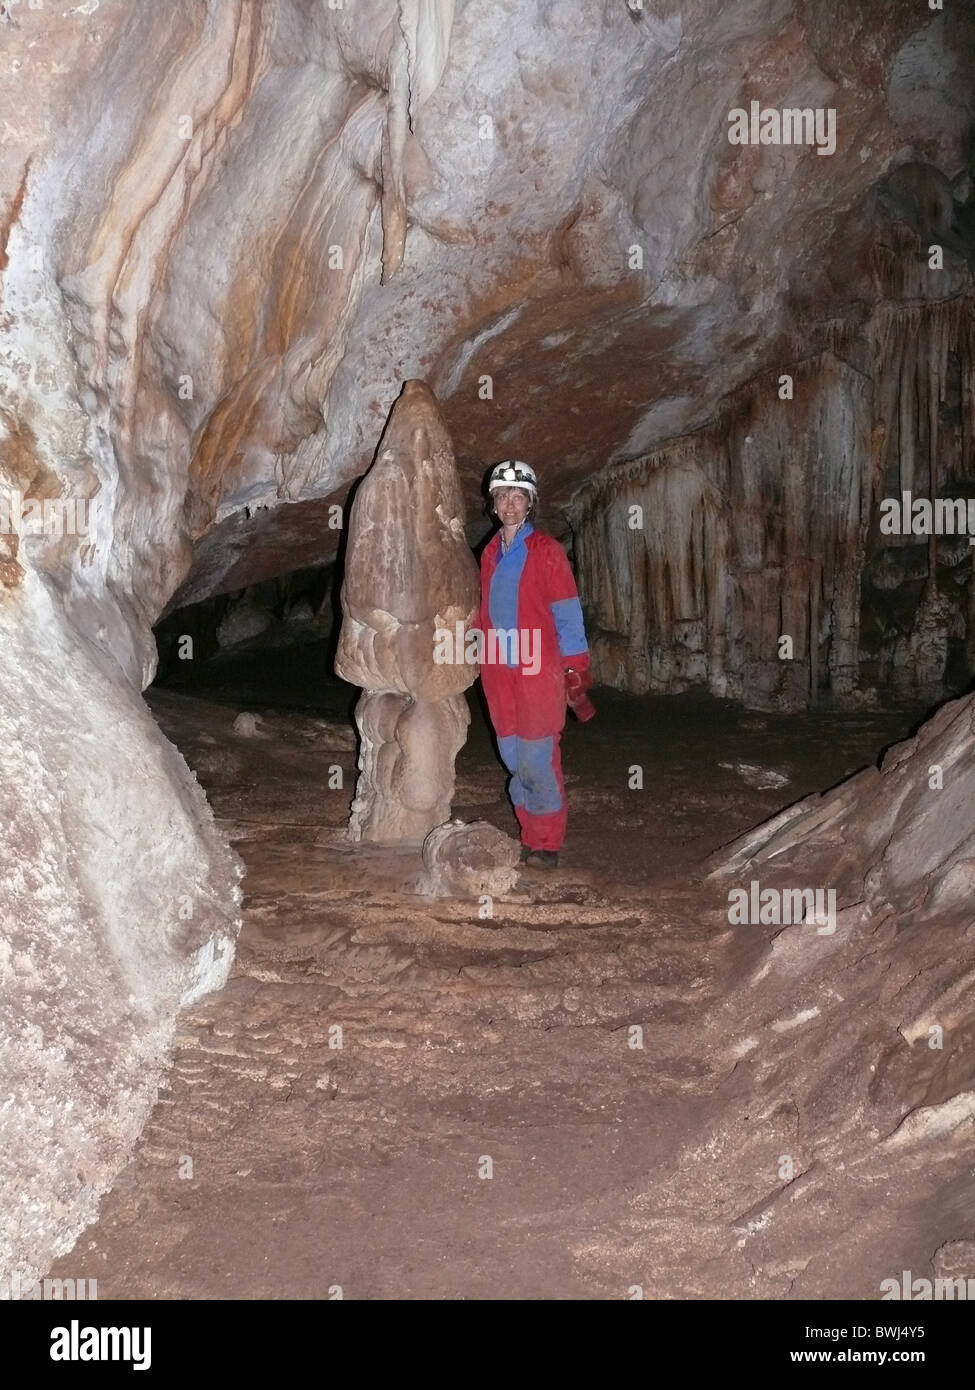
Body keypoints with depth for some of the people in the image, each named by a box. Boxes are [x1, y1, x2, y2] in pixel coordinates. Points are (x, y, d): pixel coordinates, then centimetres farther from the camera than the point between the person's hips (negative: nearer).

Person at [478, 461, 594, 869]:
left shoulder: (546, 550, -4)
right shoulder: (490, 553, 12)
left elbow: (568, 614, -7)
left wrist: (576, 672, -13)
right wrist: (481, 659, 13)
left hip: (538, 670, -5)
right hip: (499, 671, 5)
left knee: (537, 759, -6)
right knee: (513, 759, 7)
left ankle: (547, 845, 5)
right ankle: (531, 837, 17)